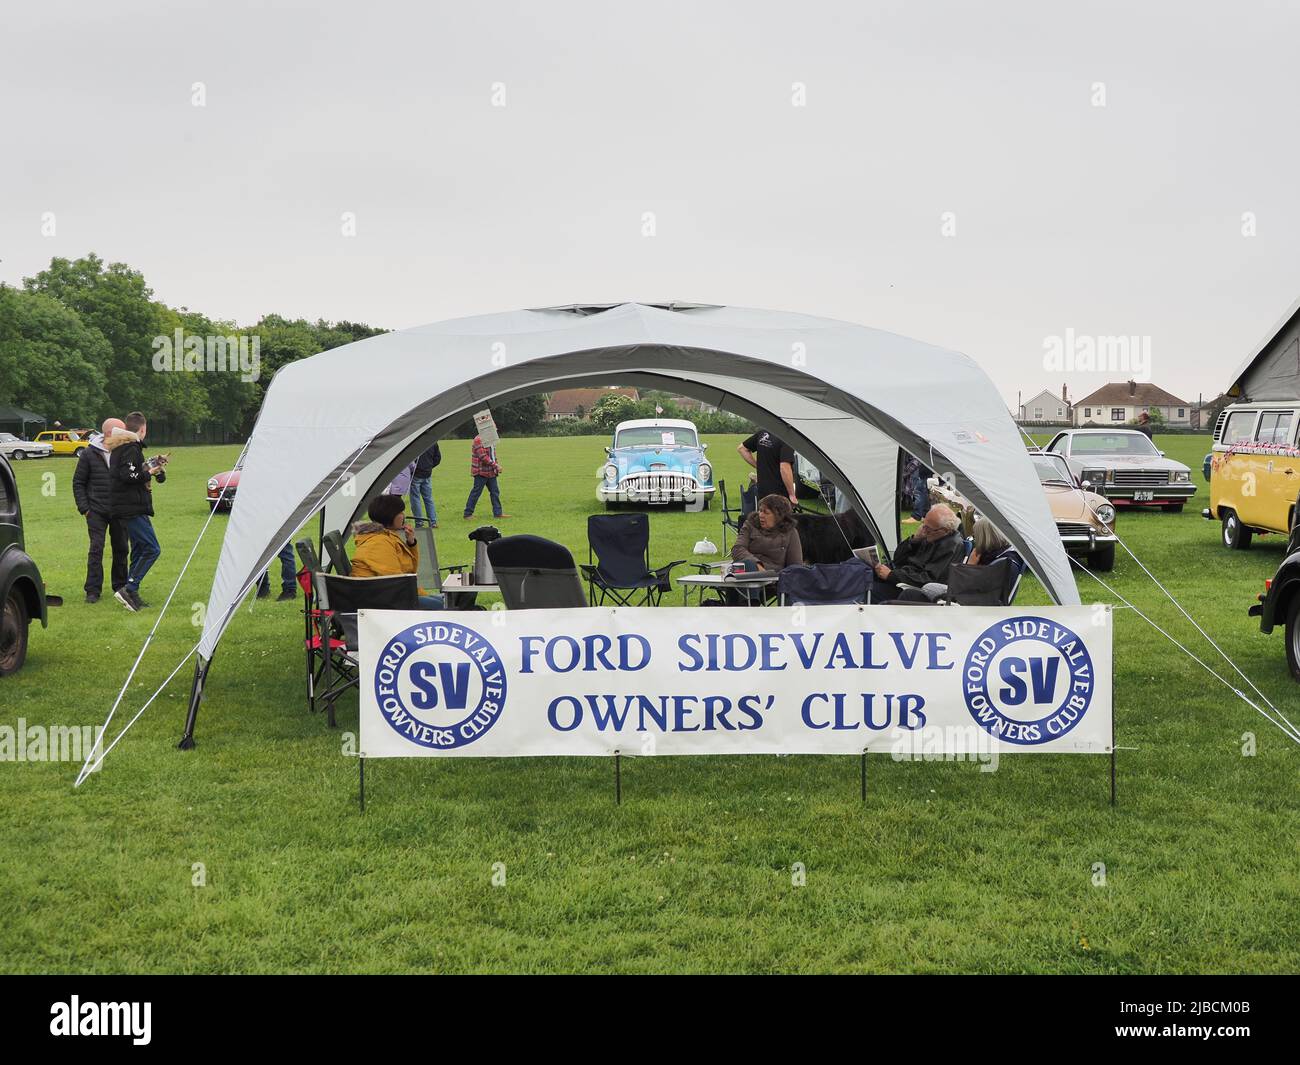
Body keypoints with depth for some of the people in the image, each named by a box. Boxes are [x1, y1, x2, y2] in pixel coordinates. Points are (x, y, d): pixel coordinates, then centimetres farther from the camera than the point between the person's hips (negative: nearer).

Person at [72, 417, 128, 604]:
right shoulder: (89, 454, -4)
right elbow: (78, 482, 2)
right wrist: (83, 507, -4)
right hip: (97, 511, -3)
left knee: (121, 548, 9)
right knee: (96, 548, -5)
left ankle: (120, 586, 22)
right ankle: (93, 590, -1)